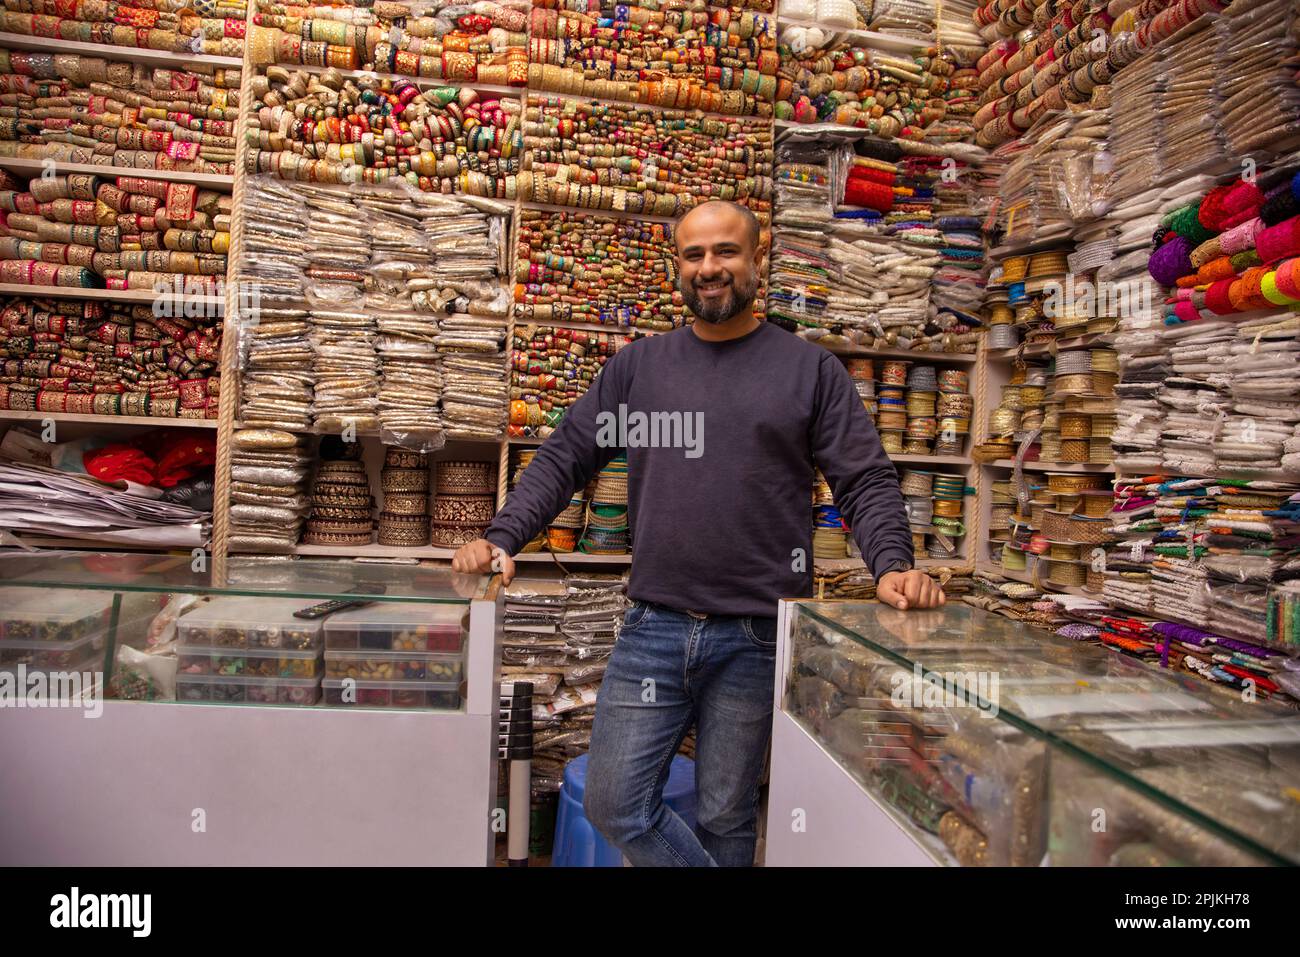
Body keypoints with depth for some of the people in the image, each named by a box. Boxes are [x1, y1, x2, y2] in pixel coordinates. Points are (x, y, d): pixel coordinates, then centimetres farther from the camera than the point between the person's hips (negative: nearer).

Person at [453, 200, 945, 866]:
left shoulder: (810, 370, 3)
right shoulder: (636, 367, 8)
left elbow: (866, 481, 0)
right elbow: (564, 459, 7)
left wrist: (892, 564, -18)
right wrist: (502, 538, -6)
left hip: (756, 636, -2)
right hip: (653, 627, 2)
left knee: (725, 820, 14)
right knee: (615, 807, 8)